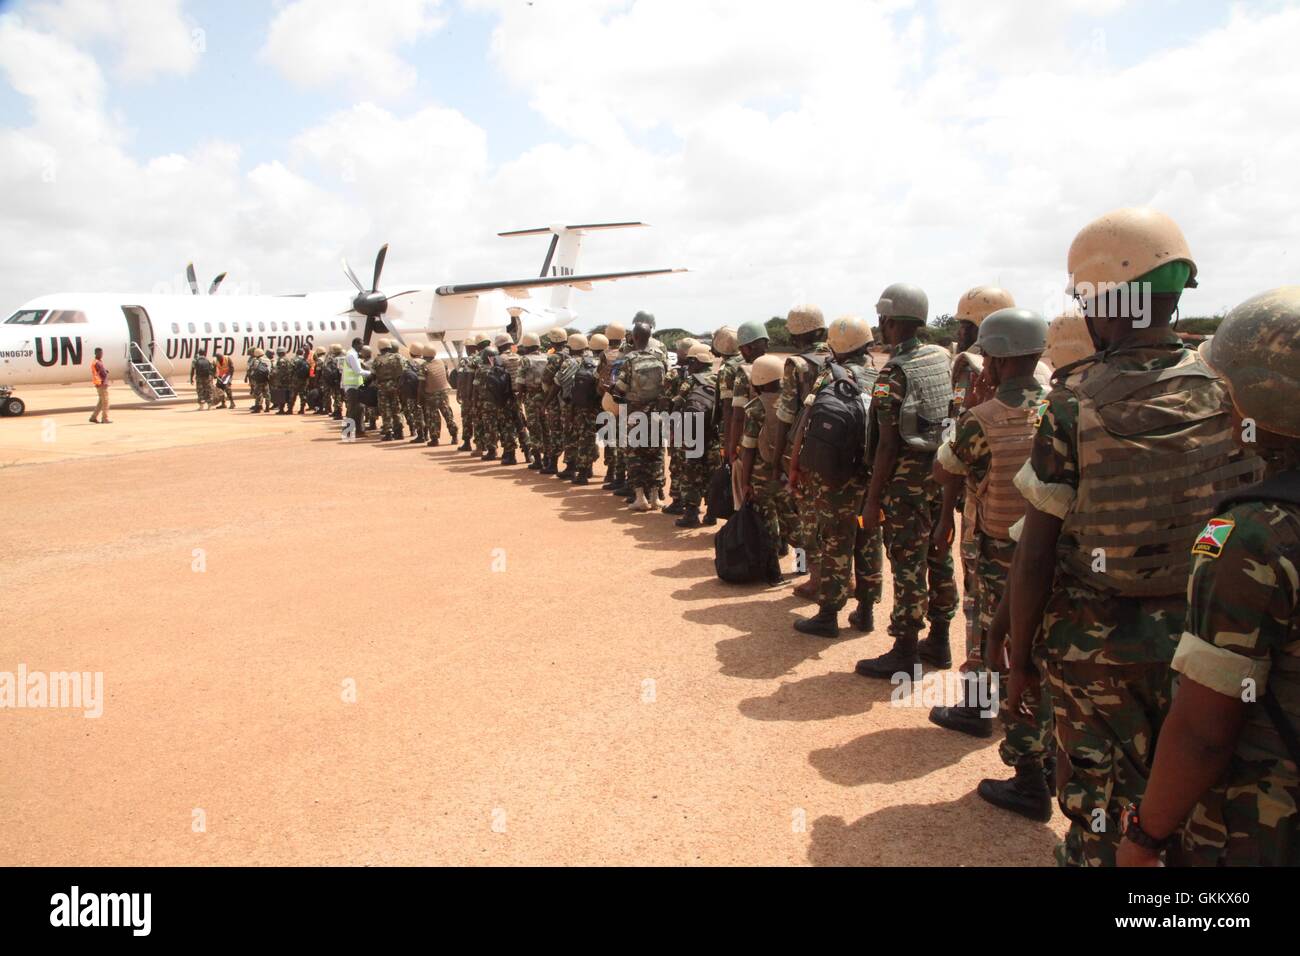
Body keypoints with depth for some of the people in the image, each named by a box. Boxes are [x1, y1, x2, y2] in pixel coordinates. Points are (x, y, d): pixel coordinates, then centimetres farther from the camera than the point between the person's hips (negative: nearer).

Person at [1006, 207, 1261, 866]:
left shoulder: (1073, 404, -16)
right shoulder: (1228, 391, -6)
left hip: (1094, 640, -3)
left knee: (1098, 793, 14)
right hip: (1199, 639, 4)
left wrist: (1020, 658, -3)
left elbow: (1035, 553, -15)